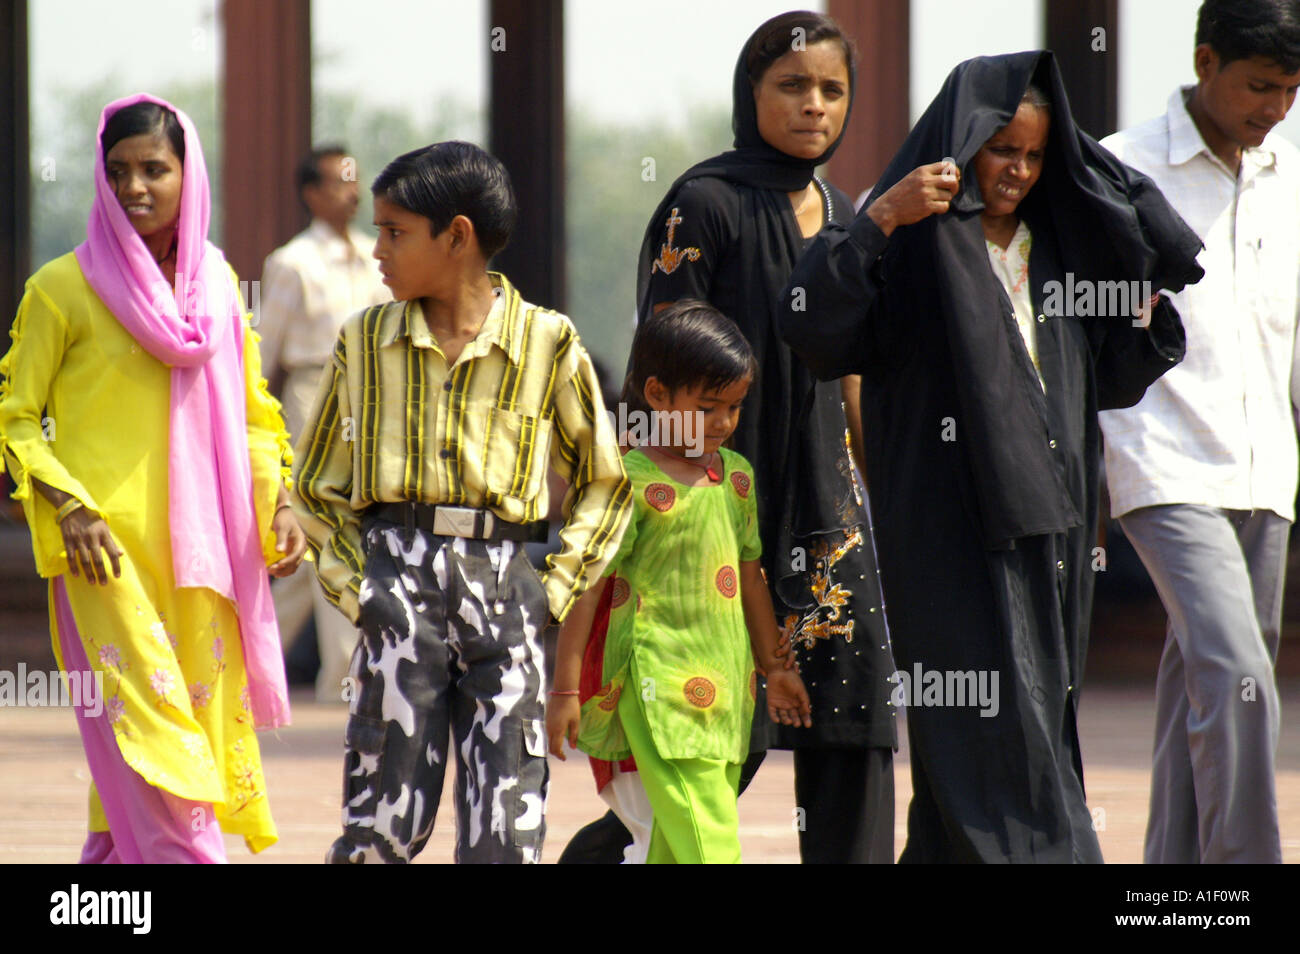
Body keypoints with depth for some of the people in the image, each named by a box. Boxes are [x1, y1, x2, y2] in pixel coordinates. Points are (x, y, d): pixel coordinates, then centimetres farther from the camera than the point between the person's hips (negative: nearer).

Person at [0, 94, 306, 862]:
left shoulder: (218, 282, 13)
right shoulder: (64, 287, 0)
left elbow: (252, 414, 20)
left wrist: (277, 504, 5)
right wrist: (66, 508, -12)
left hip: (203, 549, 5)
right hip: (108, 551, -5)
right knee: (150, 748, -13)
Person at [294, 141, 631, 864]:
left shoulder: (548, 343, 3)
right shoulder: (365, 342, 8)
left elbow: (604, 482, 11)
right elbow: (316, 484, 16)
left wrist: (559, 586, 1)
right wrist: (351, 580, 3)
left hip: (503, 580, -1)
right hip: (398, 572, 1)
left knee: (508, 831, -3)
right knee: (384, 825, -3)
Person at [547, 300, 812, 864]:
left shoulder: (736, 475, 12)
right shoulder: (630, 481, -10)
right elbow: (587, 585, -8)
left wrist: (773, 667, 24)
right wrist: (564, 689, -8)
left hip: (725, 682, 7)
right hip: (660, 685, -7)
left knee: (677, 839, 9)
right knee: (706, 839, -14)